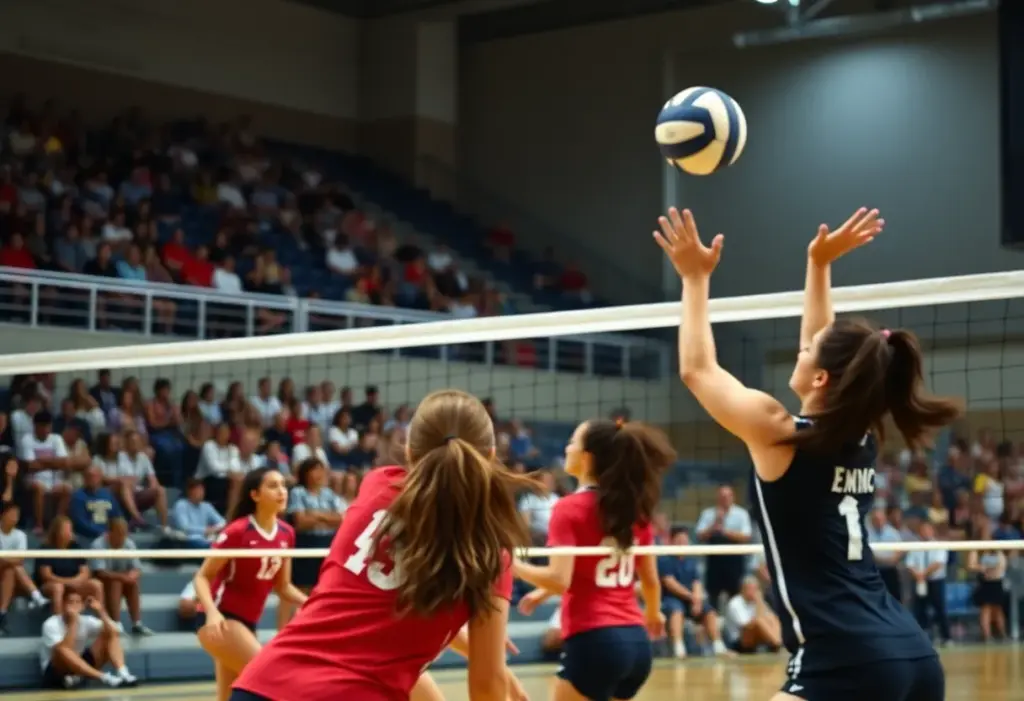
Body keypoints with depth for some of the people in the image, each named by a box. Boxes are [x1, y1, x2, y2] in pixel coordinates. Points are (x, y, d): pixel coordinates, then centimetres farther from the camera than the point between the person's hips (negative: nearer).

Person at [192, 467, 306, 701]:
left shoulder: (286, 534, 2)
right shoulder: (237, 531, -17)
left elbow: (282, 586, 12)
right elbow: (202, 577, -14)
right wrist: (212, 612, -31)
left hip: (248, 622, 8)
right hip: (221, 621, -8)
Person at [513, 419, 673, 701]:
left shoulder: (570, 508, -9)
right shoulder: (635, 507, 10)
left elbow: (559, 580, -18)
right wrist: (653, 614, 36)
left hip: (593, 640, -7)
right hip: (636, 642, 7)